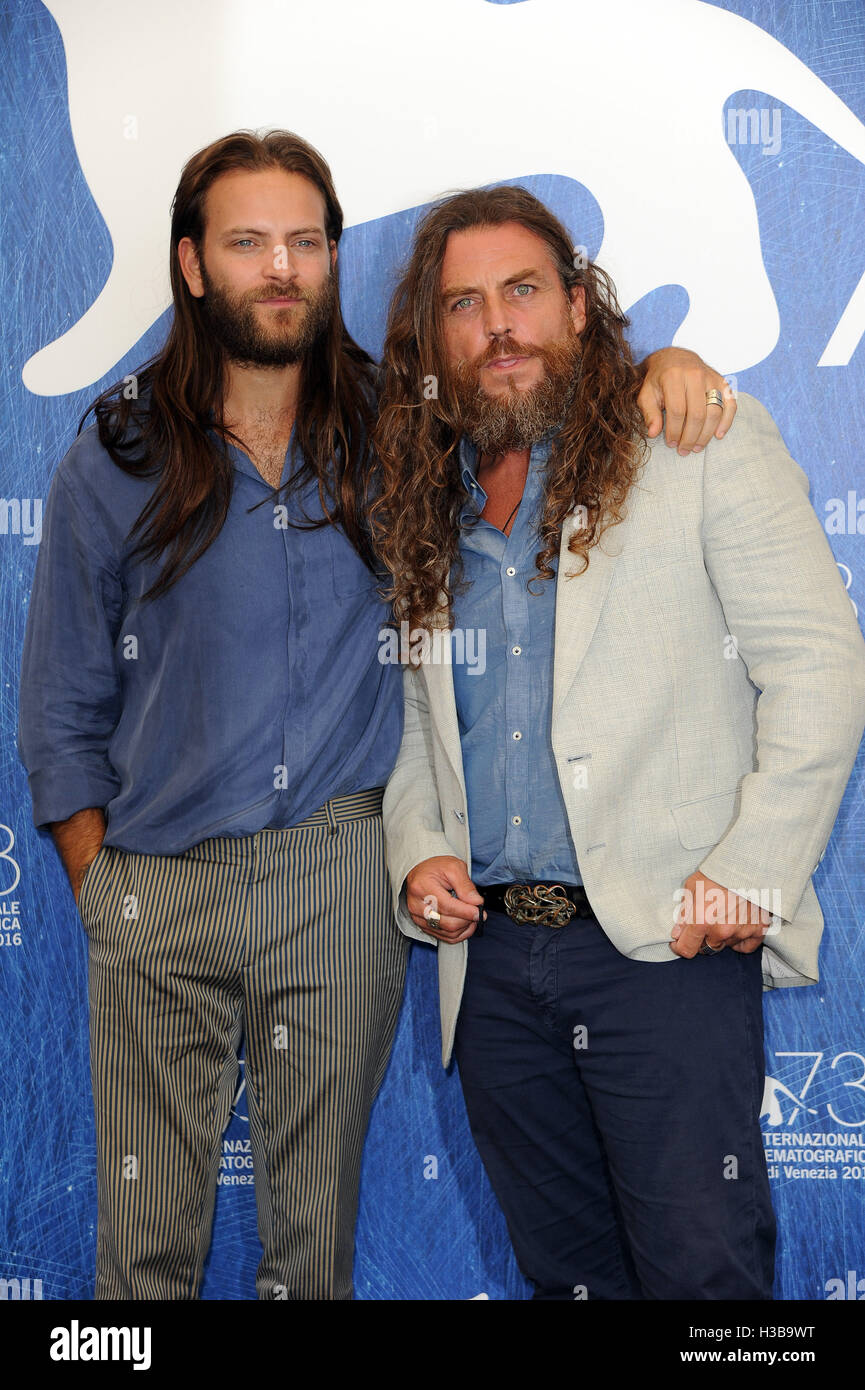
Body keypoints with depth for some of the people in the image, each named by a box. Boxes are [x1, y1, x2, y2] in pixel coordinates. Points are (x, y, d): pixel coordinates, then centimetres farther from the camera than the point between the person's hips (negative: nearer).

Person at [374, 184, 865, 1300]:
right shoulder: (421, 506, 14)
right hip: (490, 956, 5)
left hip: (665, 944, -4)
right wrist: (418, 853, 3)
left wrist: (750, 877, -14)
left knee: (702, 1268, -4)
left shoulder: (701, 442, -1)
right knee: (565, 1272, 15)